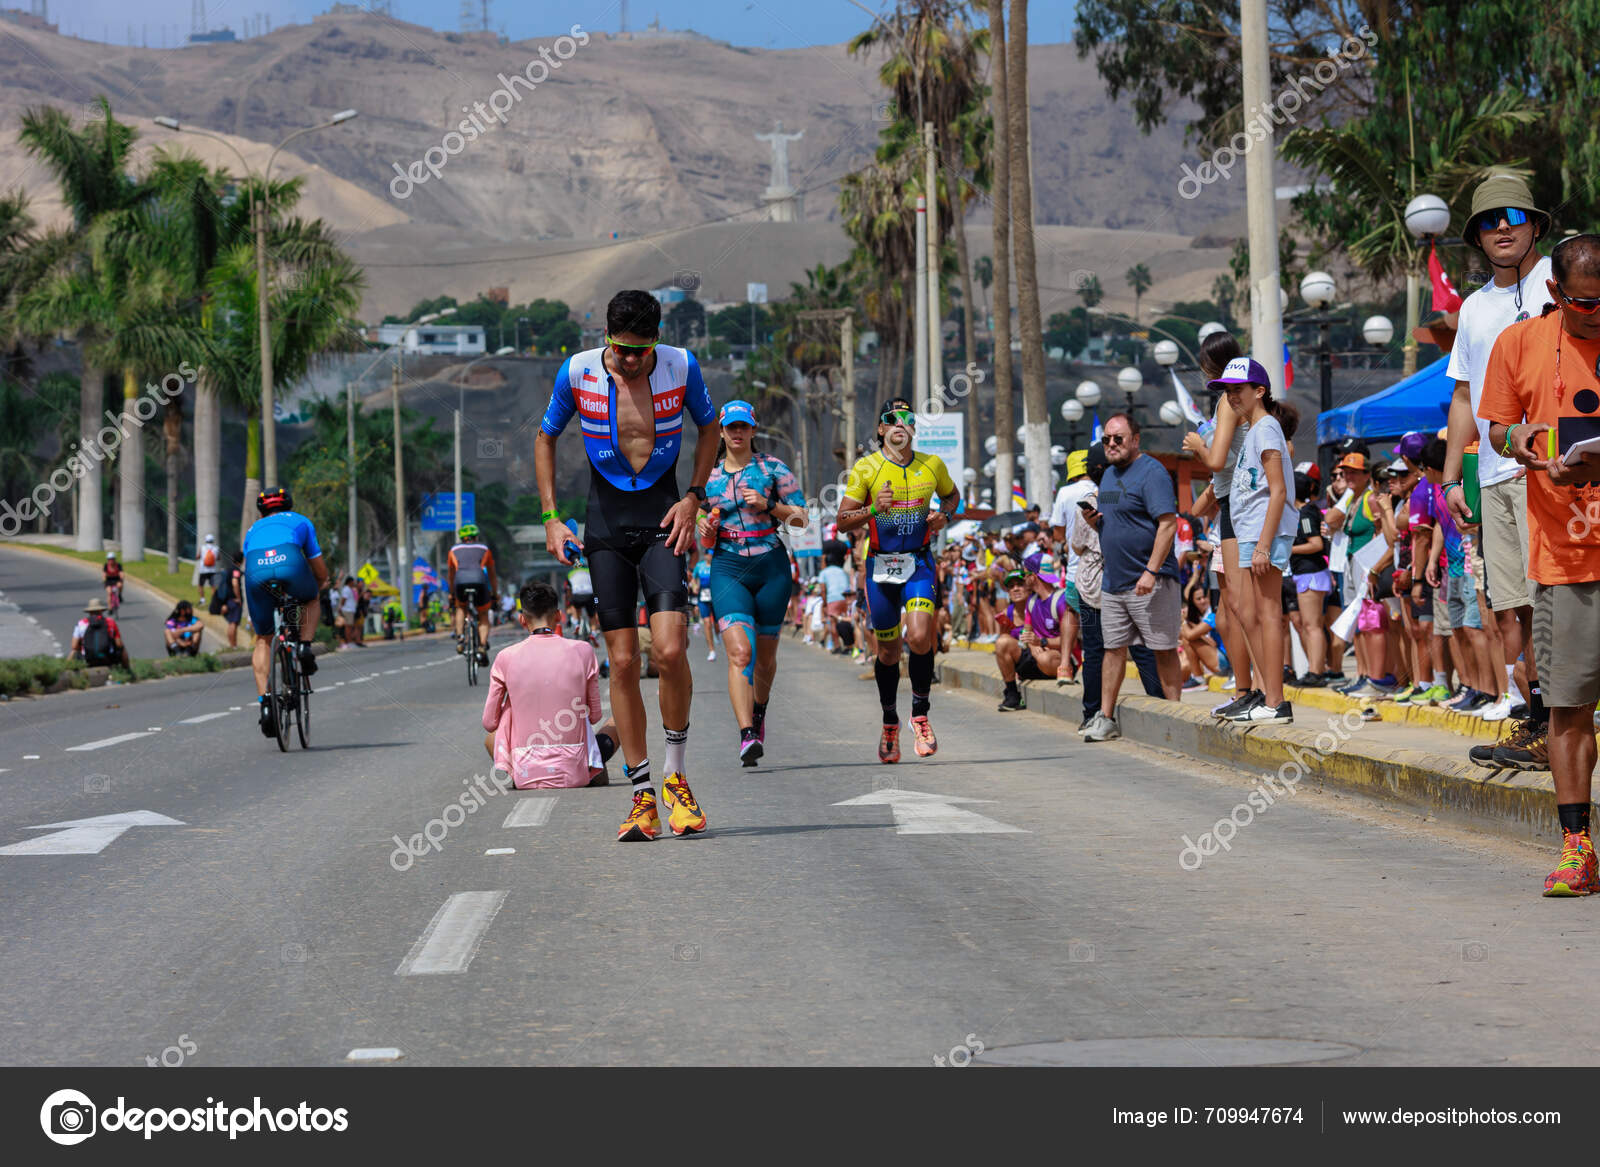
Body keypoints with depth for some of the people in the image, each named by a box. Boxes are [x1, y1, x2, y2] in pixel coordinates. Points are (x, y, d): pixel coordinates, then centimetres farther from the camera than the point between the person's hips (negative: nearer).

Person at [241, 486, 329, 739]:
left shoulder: (253, 529, 40)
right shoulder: (300, 521, 35)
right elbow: (320, 570, 36)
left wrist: (253, 616, 54)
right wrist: (319, 585, 59)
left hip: (256, 571, 2)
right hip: (290, 564, -2)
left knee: (263, 639, 19)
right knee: (312, 598, 35)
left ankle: (264, 702, 6)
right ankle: (305, 647, 13)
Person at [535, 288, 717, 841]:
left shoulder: (681, 366, -6)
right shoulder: (577, 372, -6)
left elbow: (708, 425, 12)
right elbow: (546, 436, 10)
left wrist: (694, 496, 1)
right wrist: (550, 518, 3)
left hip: (663, 515, -1)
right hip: (606, 520, 1)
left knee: (669, 650, -17)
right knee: (622, 660, -2)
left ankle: (677, 778, 2)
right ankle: (642, 796, 6)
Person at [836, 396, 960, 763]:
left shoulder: (932, 466, 1)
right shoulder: (865, 468, -5)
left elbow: (951, 495, 21)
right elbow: (843, 521, -3)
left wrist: (943, 515, 0)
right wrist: (873, 510, -21)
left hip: (918, 562, 0)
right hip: (880, 564, 0)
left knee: (920, 637, -20)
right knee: (888, 650, 7)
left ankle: (920, 713, -1)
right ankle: (890, 722, 28)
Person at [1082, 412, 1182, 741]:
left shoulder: (1151, 472, -11)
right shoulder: (1109, 474, 17)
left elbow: (1168, 523, -18)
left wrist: (1151, 571, -23)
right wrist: (1095, 519, 5)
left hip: (1149, 582, -8)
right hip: (1112, 580, 8)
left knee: (1163, 649, -3)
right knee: (1114, 648, 9)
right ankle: (1106, 718, 13)